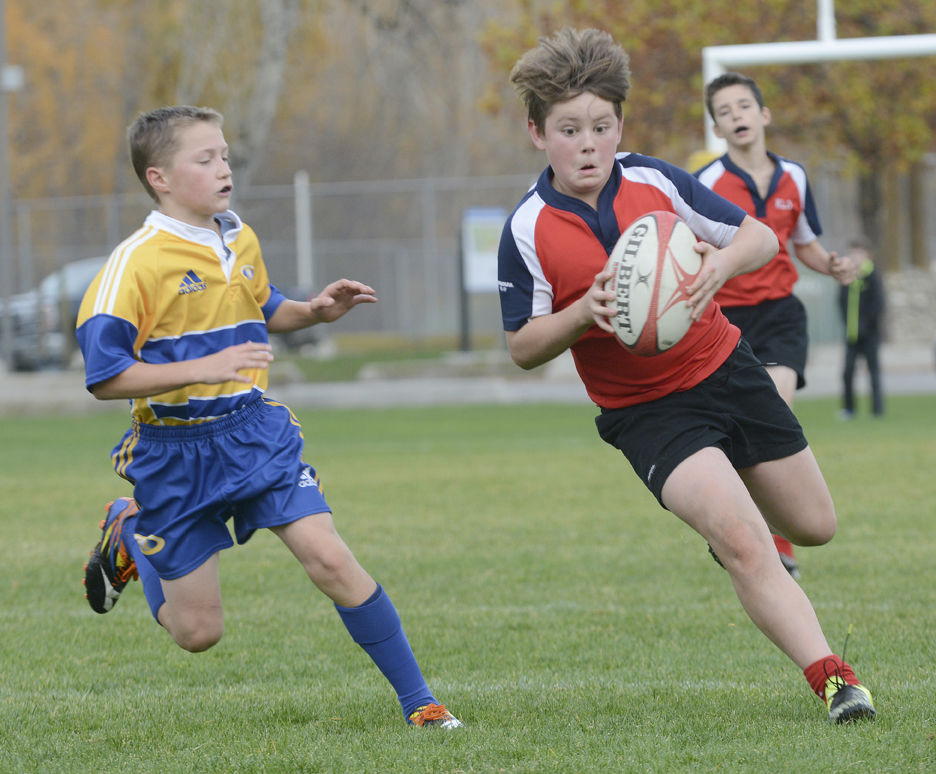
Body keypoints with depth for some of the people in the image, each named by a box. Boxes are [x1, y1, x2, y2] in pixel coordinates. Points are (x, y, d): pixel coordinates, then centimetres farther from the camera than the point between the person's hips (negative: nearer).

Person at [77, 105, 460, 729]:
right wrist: (205, 367, -29)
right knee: (198, 631, 4)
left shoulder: (240, 240, 6)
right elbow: (105, 378, -20)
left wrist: (314, 311, 6)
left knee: (329, 559, -14)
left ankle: (418, 701, -6)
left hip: (257, 432, 4)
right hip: (174, 454, -4)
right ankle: (128, 530, 34)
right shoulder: (137, 263, -16)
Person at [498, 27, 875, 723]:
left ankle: (734, 522, 51)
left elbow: (761, 236, 0)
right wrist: (584, 312, -24)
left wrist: (724, 261, -23)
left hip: (725, 368, 4)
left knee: (814, 525, 17)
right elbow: (523, 347, -5)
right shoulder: (528, 231, -12)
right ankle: (831, 677, -23)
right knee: (742, 545, -25)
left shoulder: (656, 181, -8)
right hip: (645, 409, -4)